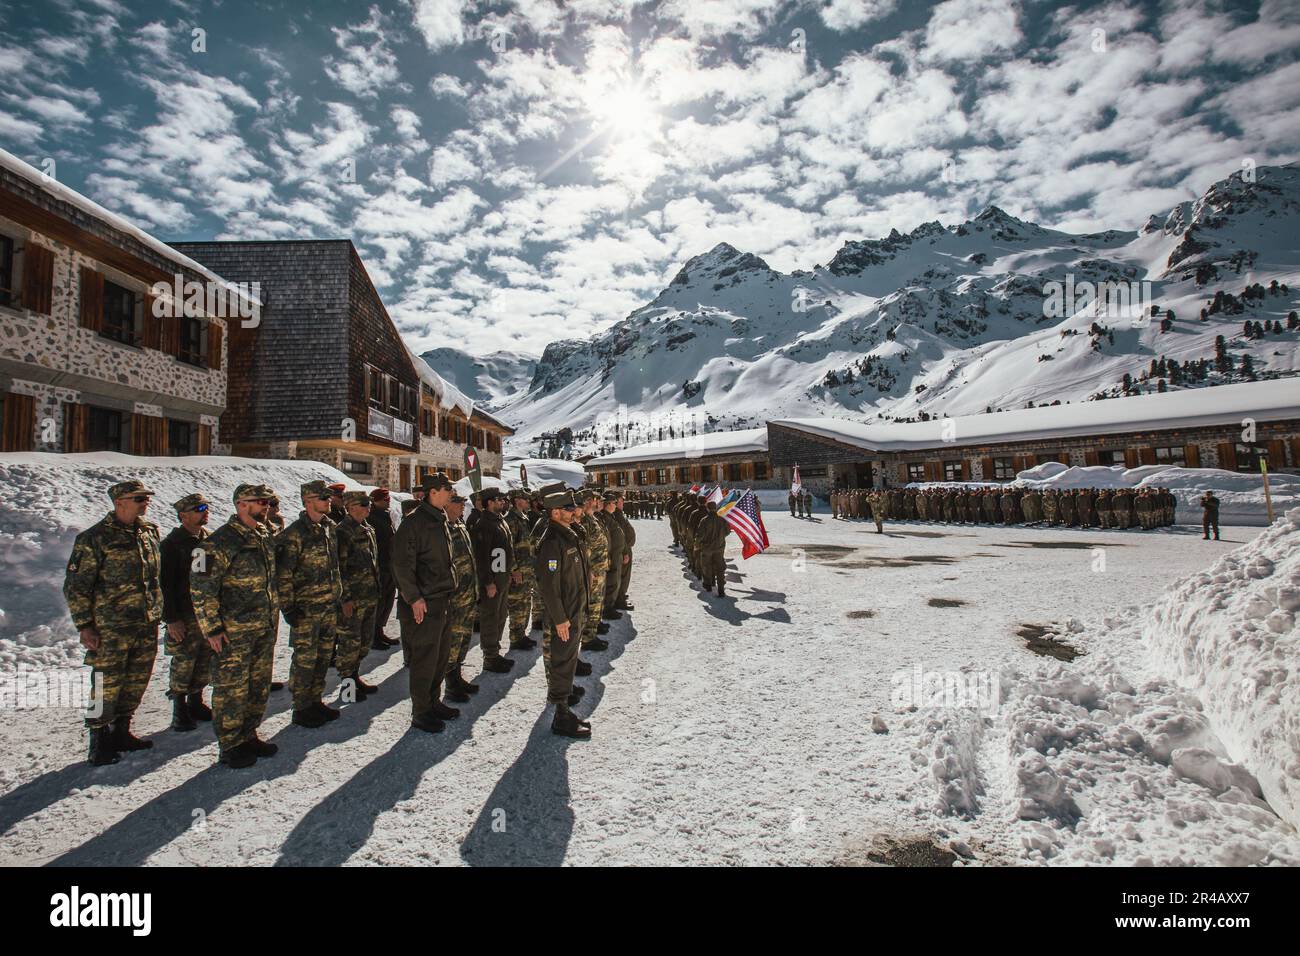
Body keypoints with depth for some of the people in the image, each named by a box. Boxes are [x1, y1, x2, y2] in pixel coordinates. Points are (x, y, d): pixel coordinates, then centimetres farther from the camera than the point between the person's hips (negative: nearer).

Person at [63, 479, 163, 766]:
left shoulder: (149, 532, 8)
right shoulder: (94, 538, -10)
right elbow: (75, 586, -9)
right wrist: (84, 626, -11)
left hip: (147, 625, 6)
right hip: (111, 629, -6)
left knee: (136, 683, 14)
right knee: (106, 685, 2)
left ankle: (120, 732, 31)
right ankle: (100, 743, 18)